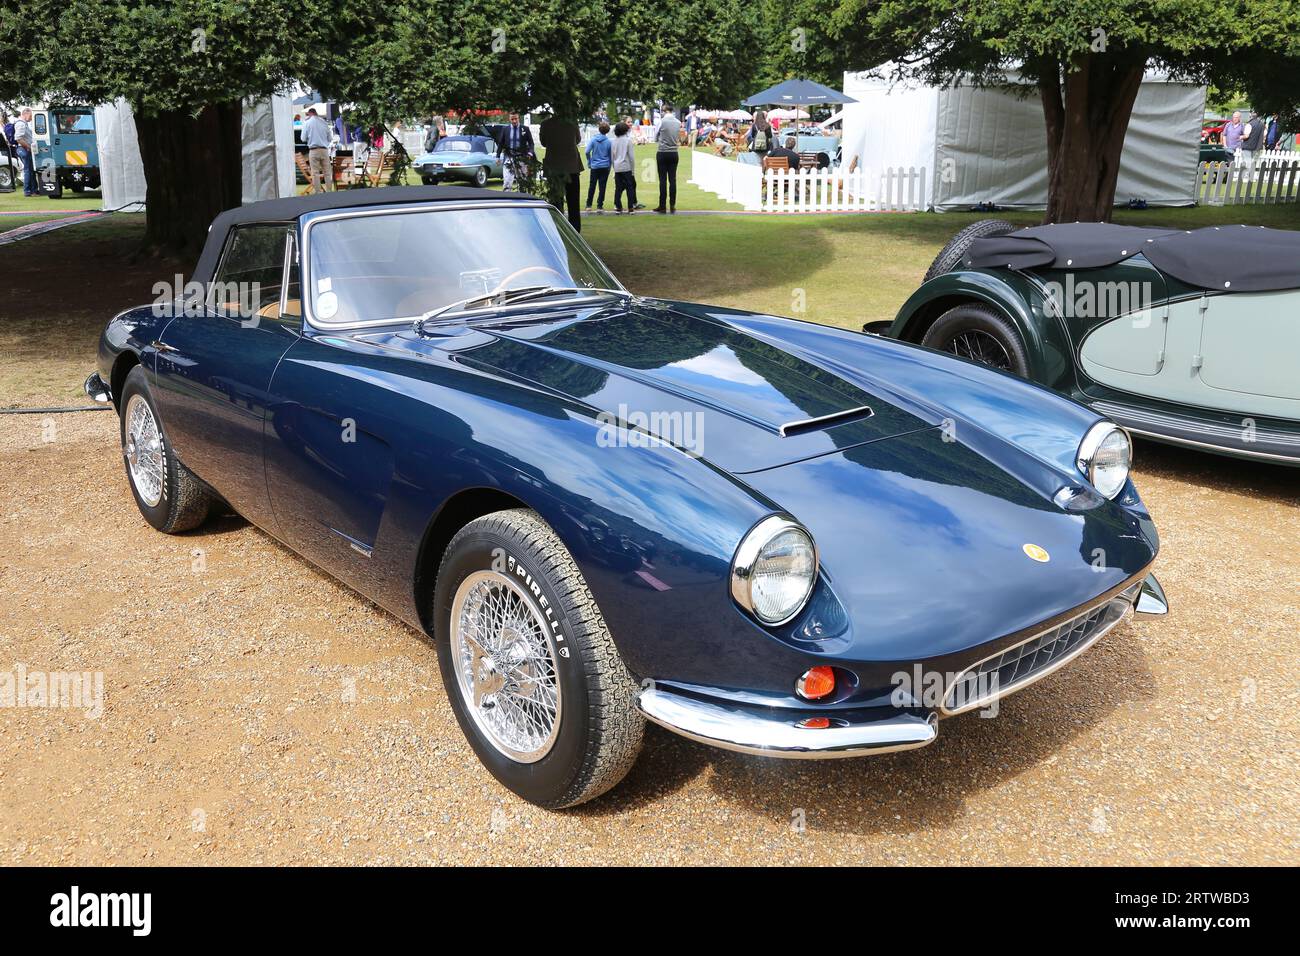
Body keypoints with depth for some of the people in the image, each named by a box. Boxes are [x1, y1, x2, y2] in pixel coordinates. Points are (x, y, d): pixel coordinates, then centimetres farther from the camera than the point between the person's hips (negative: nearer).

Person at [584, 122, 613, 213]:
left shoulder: (593, 139, -4)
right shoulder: (609, 142, -5)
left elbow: (587, 152, -9)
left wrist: (589, 162, 4)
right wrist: (610, 166, 12)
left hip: (594, 166, 1)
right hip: (605, 166, -1)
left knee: (592, 186, 10)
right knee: (602, 187, 3)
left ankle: (588, 205, 12)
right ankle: (599, 206, 3)